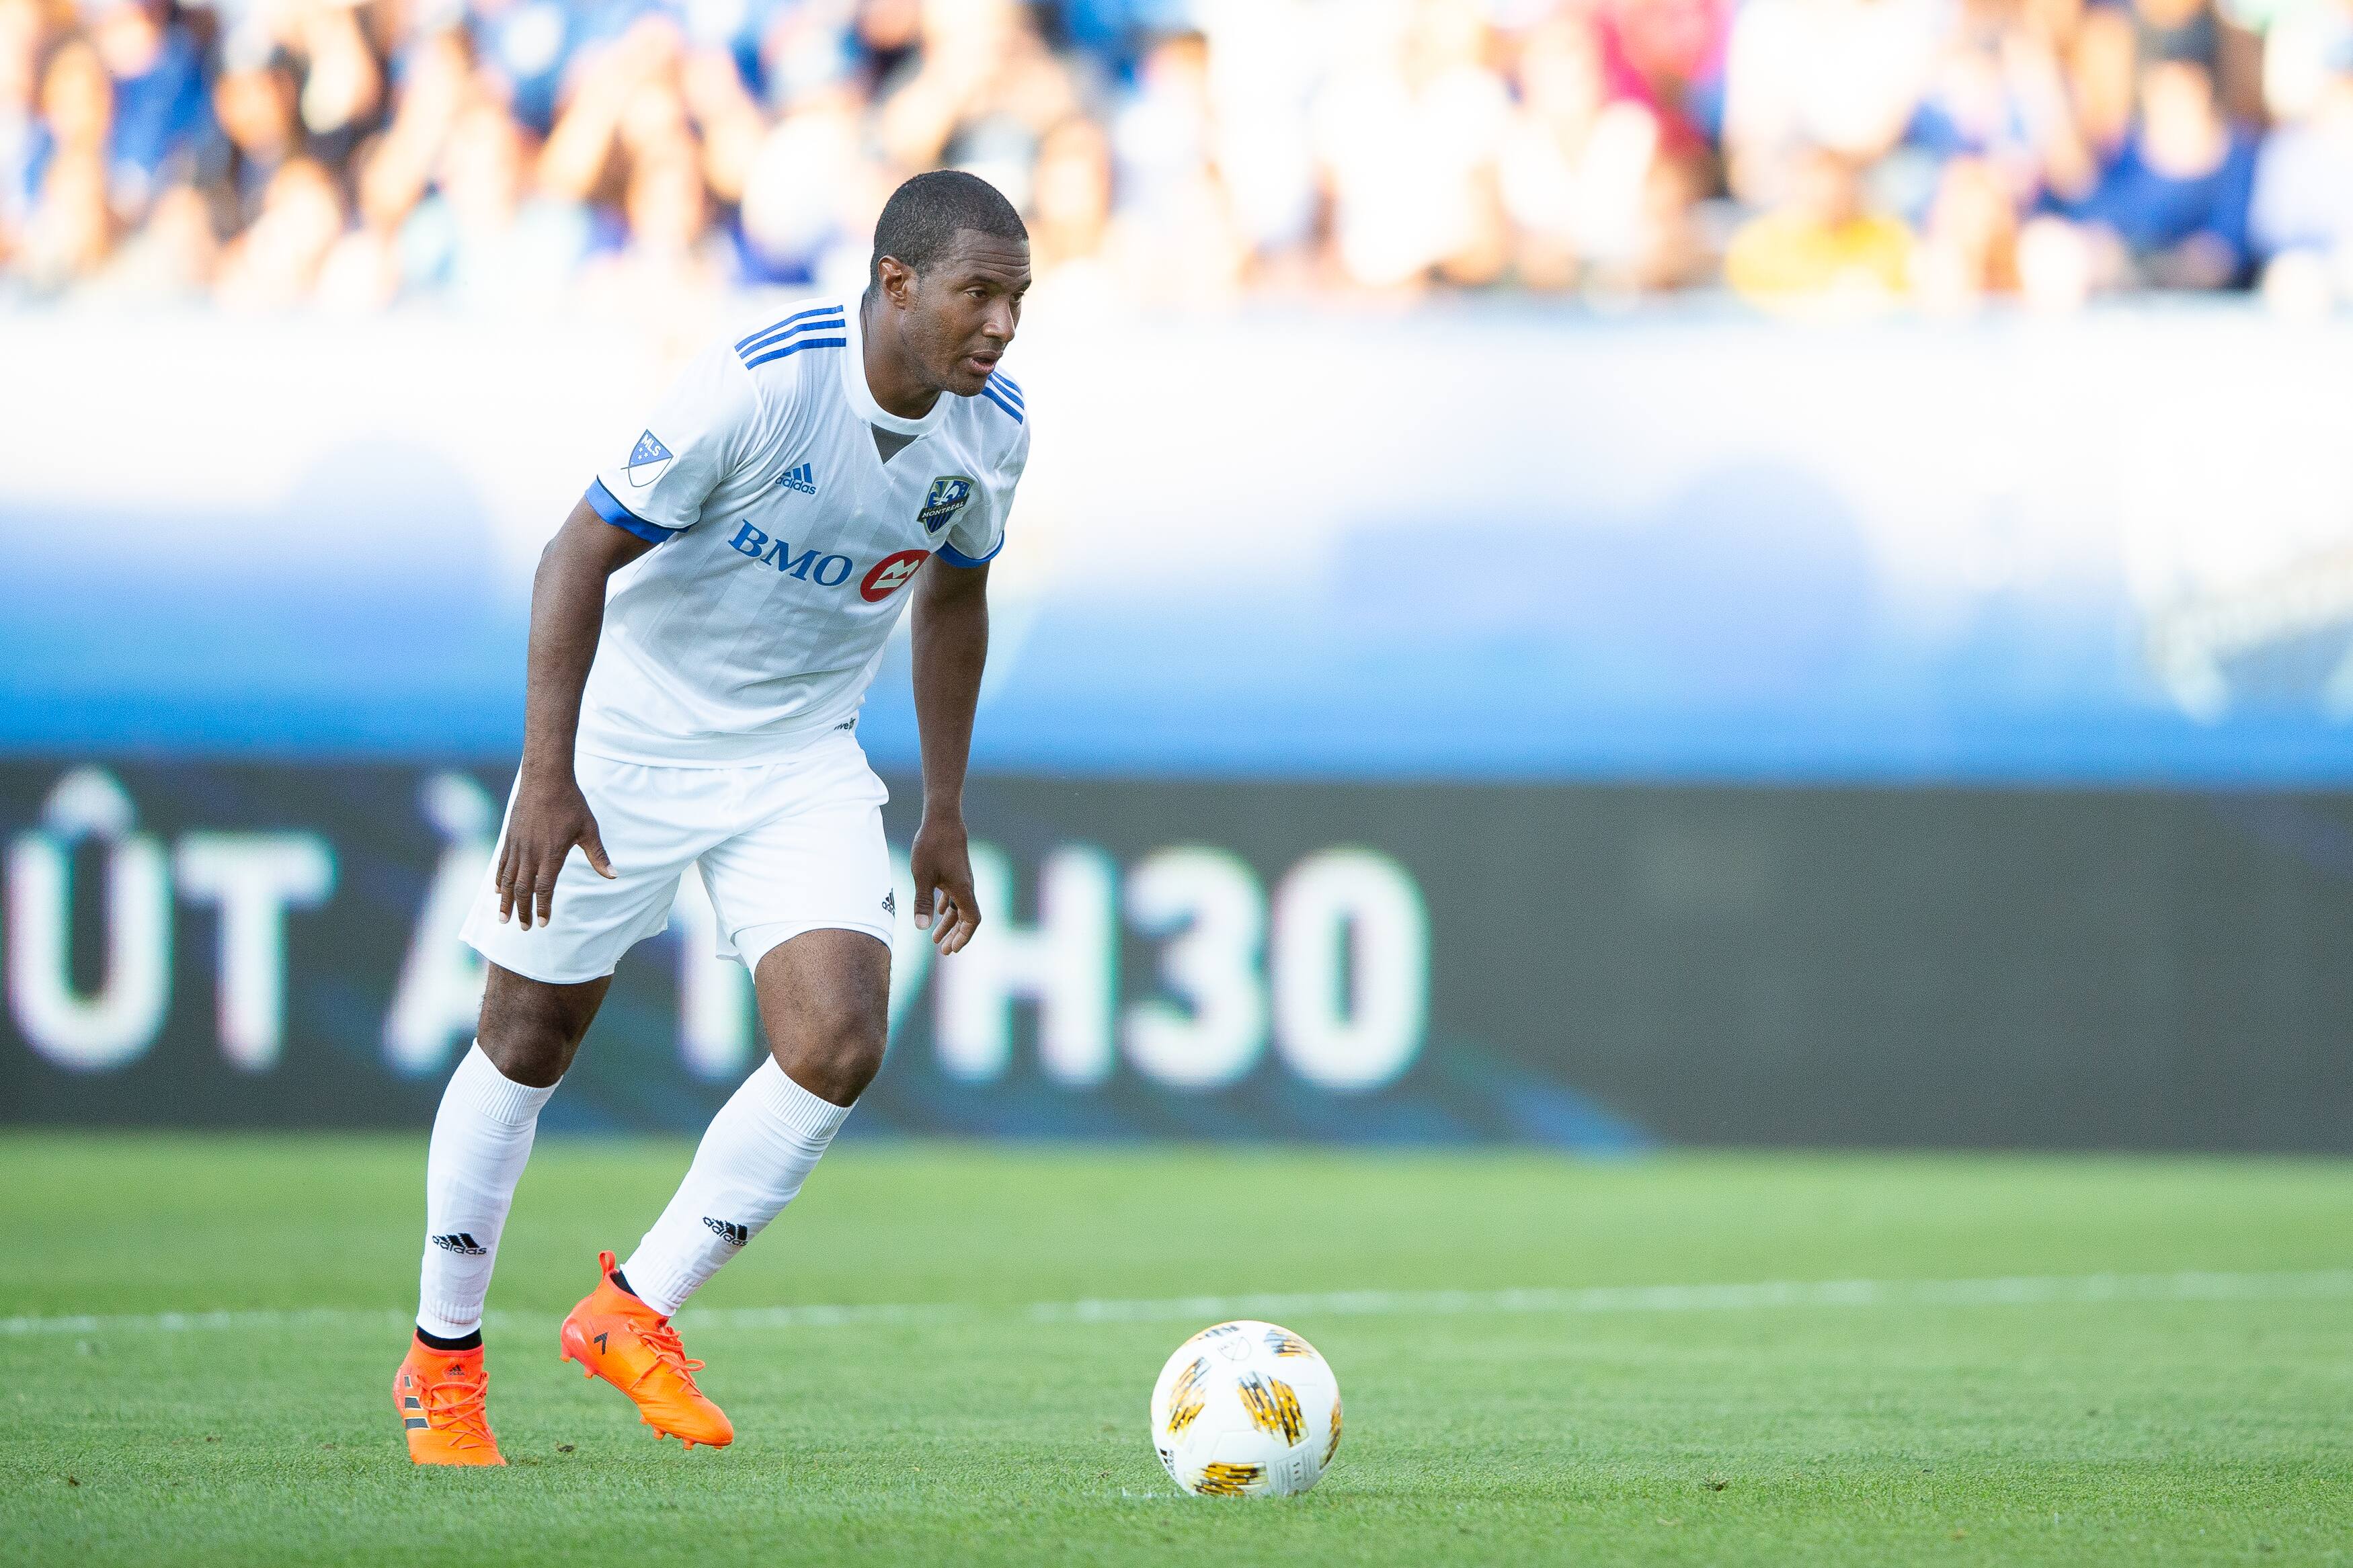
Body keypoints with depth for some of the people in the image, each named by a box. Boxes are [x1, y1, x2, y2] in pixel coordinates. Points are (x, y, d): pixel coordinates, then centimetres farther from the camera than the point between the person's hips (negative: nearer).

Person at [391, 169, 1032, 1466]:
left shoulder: (988, 430, -7)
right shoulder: (761, 384, -26)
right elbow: (580, 554, -22)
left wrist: (946, 812, 15)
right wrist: (547, 777, -27)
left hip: (803, 761, 5)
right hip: (631, 739, -4)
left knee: (839, 1048, -14)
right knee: (528, 1042, 5)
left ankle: (633, 1313, 3)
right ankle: (442, 1360, 22)